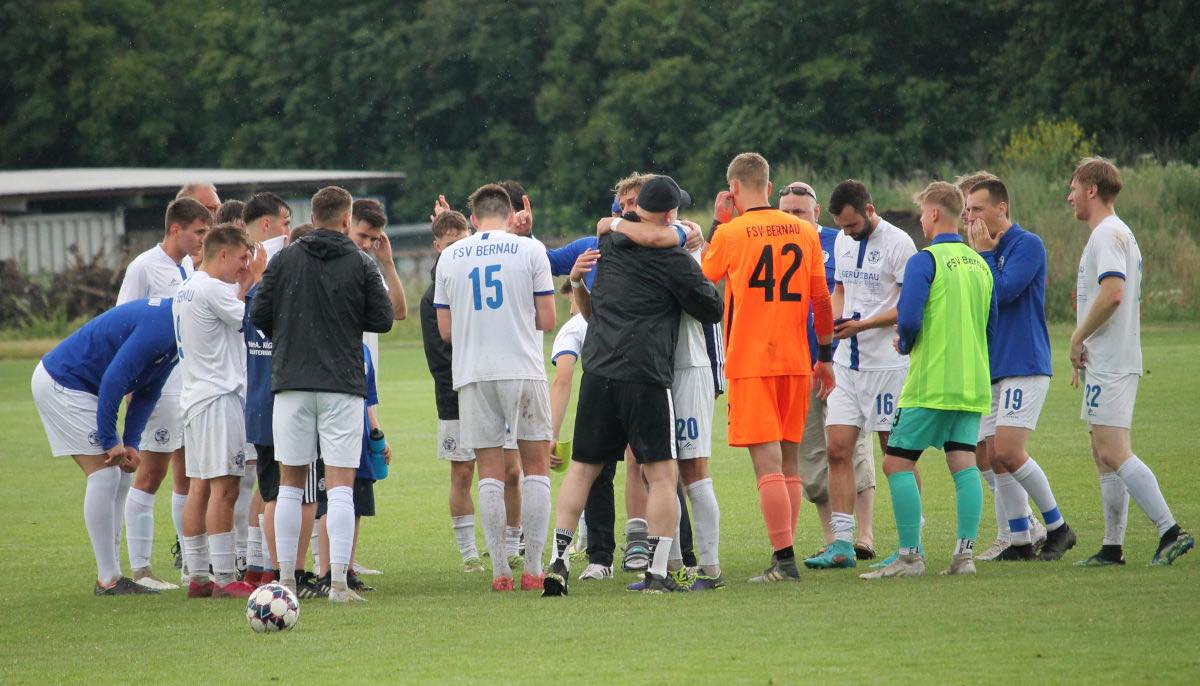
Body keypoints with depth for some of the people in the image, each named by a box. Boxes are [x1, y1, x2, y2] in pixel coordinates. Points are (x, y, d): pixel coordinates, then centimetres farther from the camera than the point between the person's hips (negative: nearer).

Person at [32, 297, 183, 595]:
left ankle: (110, 576, 9)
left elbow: (148, 392, 12)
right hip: (60, 384, -10)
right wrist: (111, 442, -19)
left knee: (112, 478, 8)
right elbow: (113, 381, -27)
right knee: (104, 475, -11)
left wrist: (131, 443, 3)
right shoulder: (160, 328, -26)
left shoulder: (171, 327, 6)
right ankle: (108, 580, -8)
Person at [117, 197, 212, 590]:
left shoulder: (189, 267, 13)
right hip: (162, 387, -8)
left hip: (194, 383, 8)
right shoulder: (144, 267, -9)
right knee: (151, 473, -5)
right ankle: (140, 569, -1)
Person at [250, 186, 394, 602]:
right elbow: (383, 320, 0)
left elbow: (258, 316, 1)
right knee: (341, 485, -2)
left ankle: (286, 579, 9)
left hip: (291, 382, 2)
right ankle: (338, 582, -10)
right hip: (342, 387, -2)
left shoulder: (284, 260, 2)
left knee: (290, 484, 10)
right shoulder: (362, 265, -1)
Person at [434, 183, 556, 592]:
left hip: (472, 375, 2)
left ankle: (500, 570, 1)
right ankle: (533, 569, 0)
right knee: (536, 468, 6)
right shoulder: (530, 251, 0)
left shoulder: (449, 257, 7)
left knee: (489, 473, 5)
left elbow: (445, 330, 8)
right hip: (523, 370, -2)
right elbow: (547, 320, -1)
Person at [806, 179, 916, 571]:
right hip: (848, 361, 7)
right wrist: (834, 318, 4)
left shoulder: (897, 243, -11)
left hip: (887, 362, -7)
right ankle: (842, 544, 2)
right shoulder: (843, 242, 12)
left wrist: (862, 325, -19)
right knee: (837, 450, 0)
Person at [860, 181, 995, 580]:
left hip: (931, 382, -7)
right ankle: (964, 554, -3)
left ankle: (910, 556, -5)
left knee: (897, 463, 0)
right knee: (963, 463, 5)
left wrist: (905, 344, 3)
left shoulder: (925, 261, -10)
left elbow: (909, 320, -17)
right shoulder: (979, 264, 13)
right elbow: (990, 327, 19)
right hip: (973, 383, 7)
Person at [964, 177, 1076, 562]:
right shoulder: (987, 250, 16)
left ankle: (1058, 528, -1)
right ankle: (1020, 542, 7)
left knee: (1008, 453, -15)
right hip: (991, 368, 8)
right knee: (994, 458, 2)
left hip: (1024, 367, -8)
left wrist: (982, 252, -10)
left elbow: (1003, 292, -19)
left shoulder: (1026, 245, -9)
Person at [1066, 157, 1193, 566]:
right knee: (1105, 455, 10)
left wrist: (1077, 339, -14)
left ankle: (1170, 531, -21)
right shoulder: (1121, 234, 21)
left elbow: (1112, 294, -25)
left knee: (1114, 453, -15)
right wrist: (1083, 351, 20)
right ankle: (1113, 546, 10)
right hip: (1110, 362, 11)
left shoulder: (1107, 235, -12)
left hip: (1109, 364, -11)